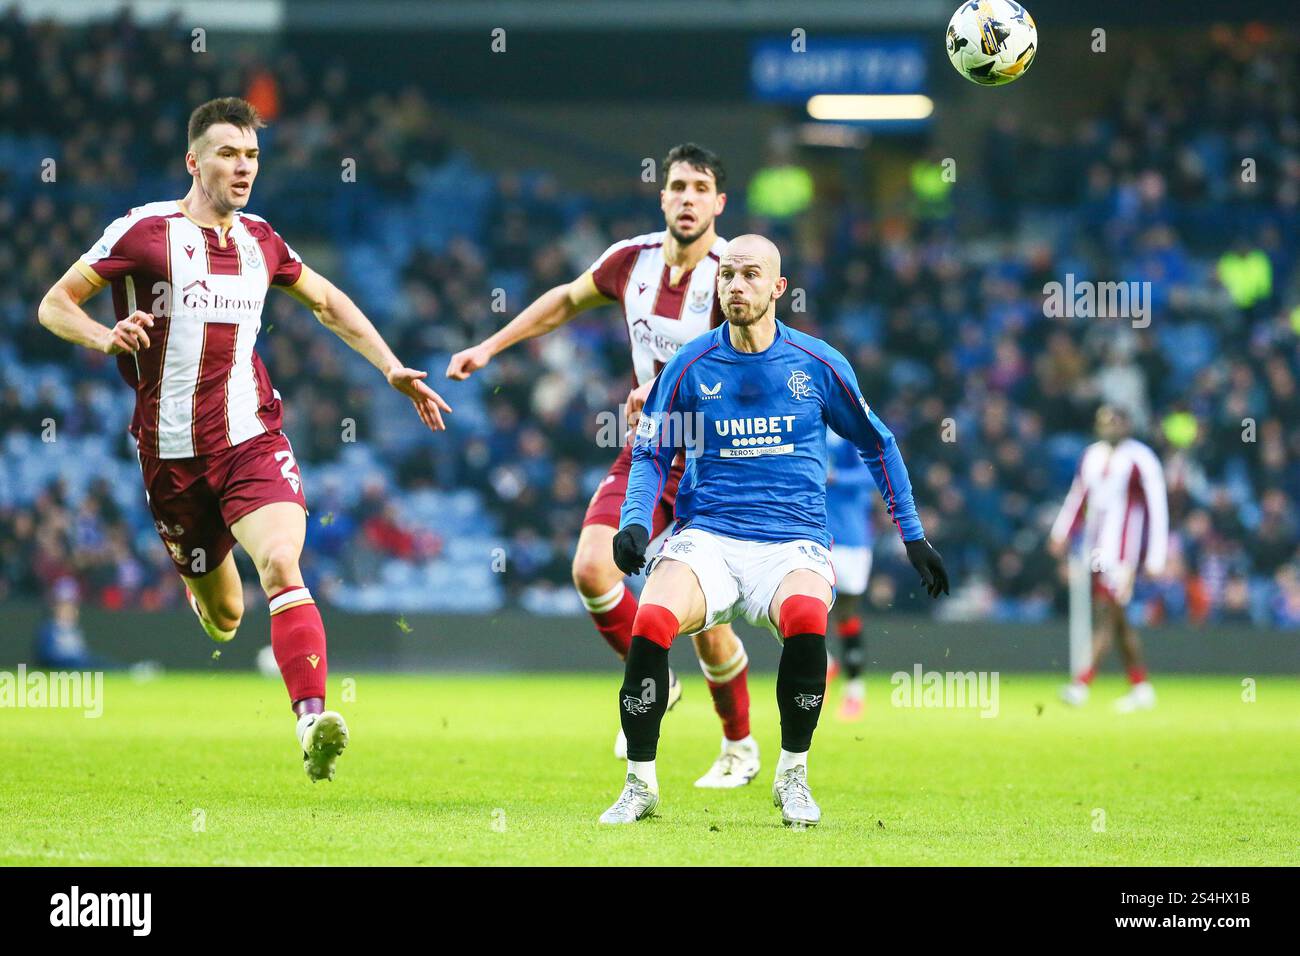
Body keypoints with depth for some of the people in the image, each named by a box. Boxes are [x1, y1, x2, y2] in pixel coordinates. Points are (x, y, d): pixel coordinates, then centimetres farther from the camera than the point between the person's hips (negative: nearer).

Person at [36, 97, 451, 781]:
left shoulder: (260, 240, 8)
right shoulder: (145, 230, -5)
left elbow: (328, 302, 25)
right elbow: (54, 305, -3)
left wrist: (393, 369, 17)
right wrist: (106, 337, -23)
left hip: (252, 440, 1)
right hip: (172, 454, -1)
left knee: (282, 565, -25)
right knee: (223, 617, 9)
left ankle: (313, 724, -36)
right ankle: (202, 582, 48)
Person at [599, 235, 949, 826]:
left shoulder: (817, 365, 5)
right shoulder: (690, 366, 6)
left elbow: (877, 445, 18)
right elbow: (651, 454, 12)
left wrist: (913, 536, 17)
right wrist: (635, 520, -7)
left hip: (792, 541, -1)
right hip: (706, 538, 1)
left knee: (805, 616, -36)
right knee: (652, 621, -32)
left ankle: (793, 776, -14)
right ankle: (640, 784, -14)